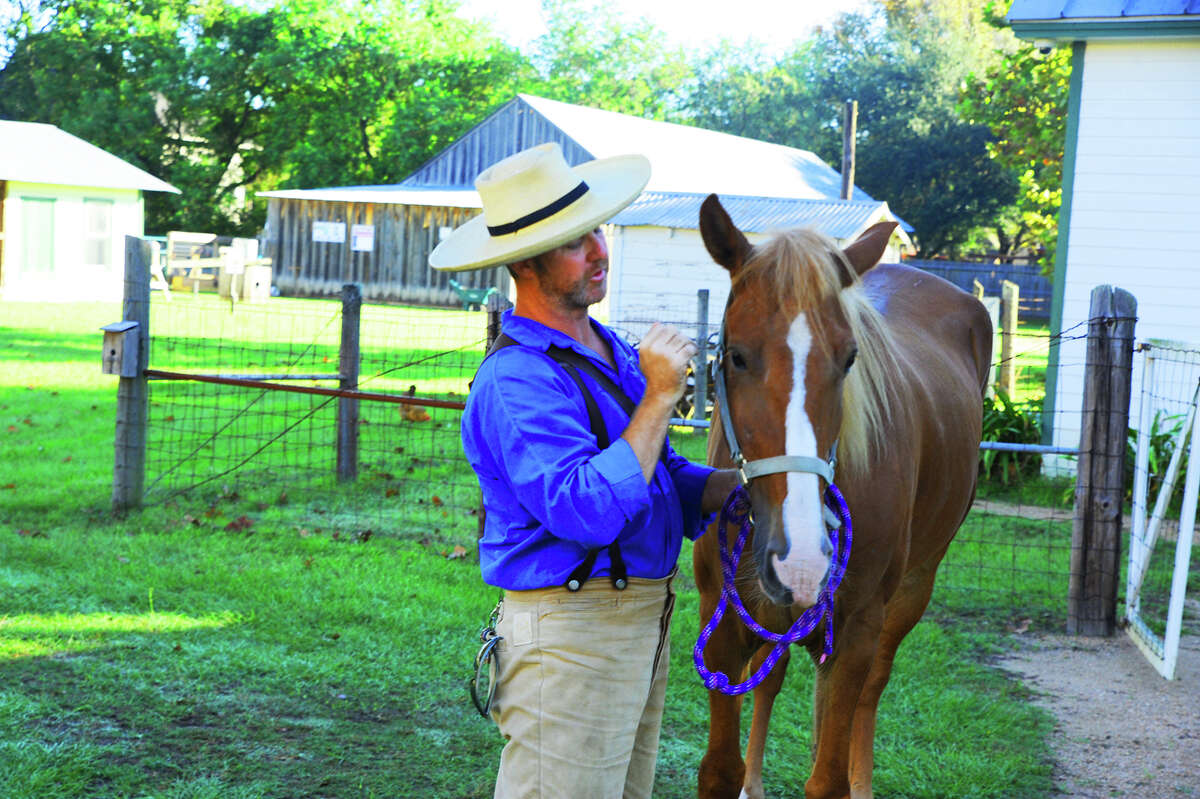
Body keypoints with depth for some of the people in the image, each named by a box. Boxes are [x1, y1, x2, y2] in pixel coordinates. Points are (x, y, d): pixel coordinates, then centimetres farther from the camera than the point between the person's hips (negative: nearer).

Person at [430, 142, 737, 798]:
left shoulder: (610, 352, 13)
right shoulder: (517, 382, -19)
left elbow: (665, 482, 19)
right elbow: (591, 510, -30)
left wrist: (741, 483, -1)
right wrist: (659, 397, -23)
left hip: (644, 620, 10)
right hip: (569, 635, -9)